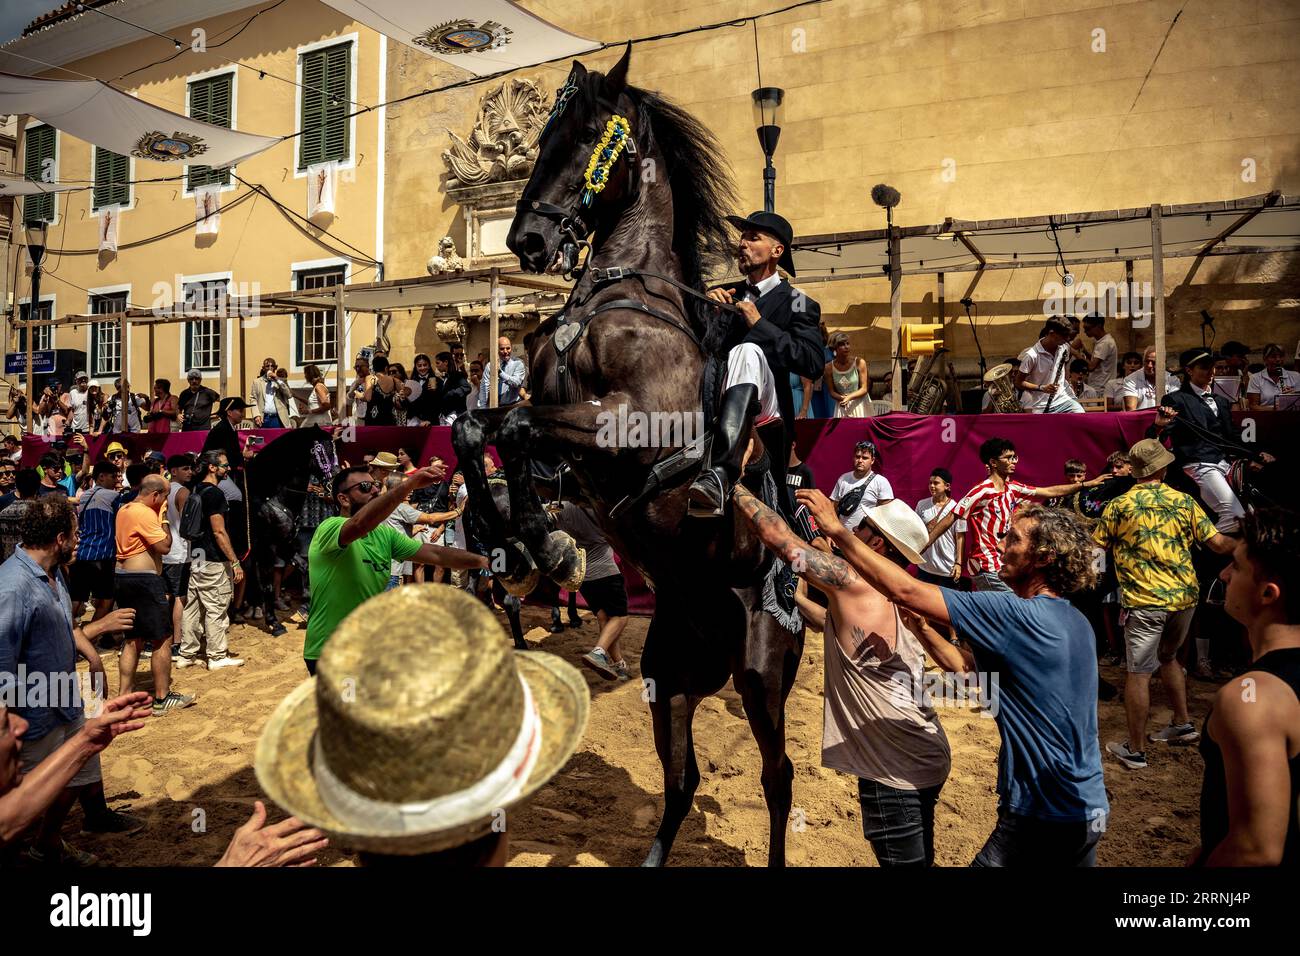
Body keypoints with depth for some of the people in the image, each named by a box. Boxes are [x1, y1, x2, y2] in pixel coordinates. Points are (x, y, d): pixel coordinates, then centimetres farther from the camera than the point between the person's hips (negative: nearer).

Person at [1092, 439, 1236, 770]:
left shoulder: (1119, 506, -6)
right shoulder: (1184, 502, 2)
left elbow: (1095, 548, -2)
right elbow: (1218, 544, 3)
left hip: (1144, 601, -4)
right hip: (1184, 597, 5)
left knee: (1138, 672, 1)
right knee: (1168, 657, 28)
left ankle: (1136, 750, 6)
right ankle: (1182, 724, 36)